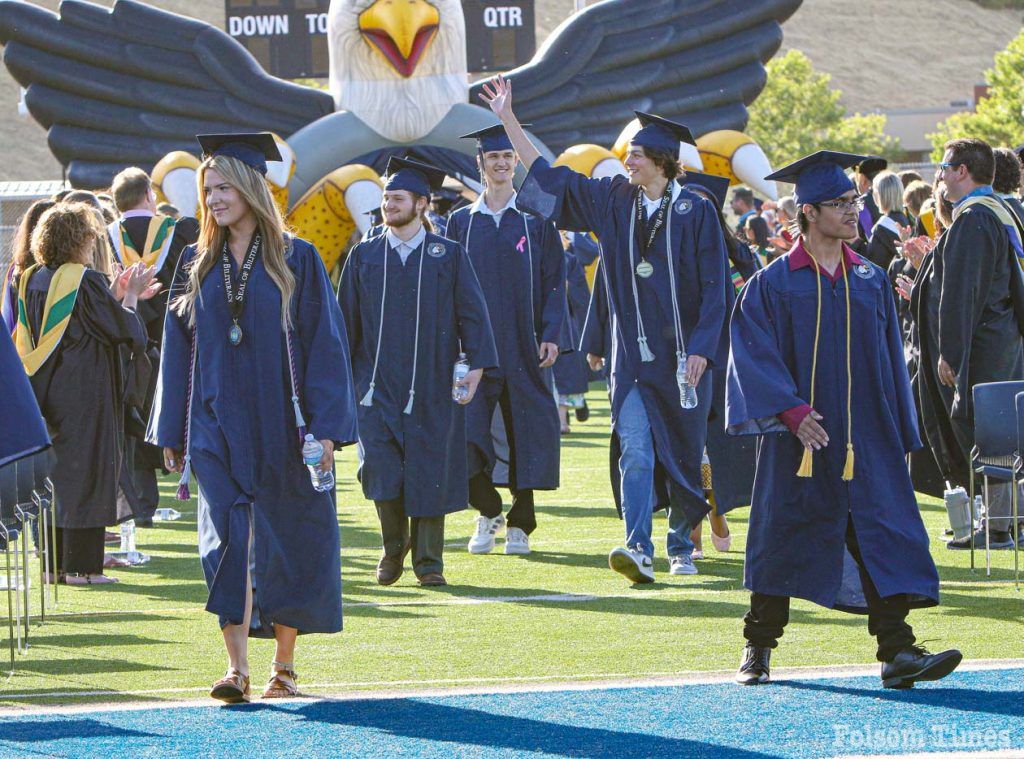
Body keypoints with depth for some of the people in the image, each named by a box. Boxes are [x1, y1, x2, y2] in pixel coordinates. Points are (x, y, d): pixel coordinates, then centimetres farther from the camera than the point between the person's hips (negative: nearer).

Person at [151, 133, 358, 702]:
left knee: (289, 547, 4)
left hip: (282, 429, -2)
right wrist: (172, 432, 9)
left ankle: (284, 666, 16)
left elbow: (325, 345, -5)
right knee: (230, 543, -10)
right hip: (218, 428, 2)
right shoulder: (198, 264, 9)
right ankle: (238, 668, -16)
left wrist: (326, 426, -12)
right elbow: (178, 349, 12)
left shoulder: (296, 261, -2)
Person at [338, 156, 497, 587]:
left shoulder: (449, 256, 4)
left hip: (431, 388, -1)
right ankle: (393, 547, 14)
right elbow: (346, 319, 10)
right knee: (379, 468, -9)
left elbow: (472, 313, 1)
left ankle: (429, 561, 11)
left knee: (429, 474, 0)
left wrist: (476, 364, -10)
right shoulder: (364, 257, 9)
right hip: (376, 385, 1)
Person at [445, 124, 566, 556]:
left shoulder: (537, 221, 4)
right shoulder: (460, 222, 9)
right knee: (465, 435, -8)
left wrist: (551, 335, -8)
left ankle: (520, 524, 10)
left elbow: (554, 281, 2)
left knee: (525, 433, 0)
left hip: (523, 348, -1)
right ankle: (487, 511, 12)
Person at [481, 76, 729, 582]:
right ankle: (639, 550, -21)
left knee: (684, 455, 8)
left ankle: (681, 546, 24)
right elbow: (546, 176, 12)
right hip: (632, 354, 2)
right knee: (635, 452, -12)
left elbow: (714, 288, -6)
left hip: (682, 355, -2)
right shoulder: (614, 201, 6)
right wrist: (508, 120, 11)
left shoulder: (695, 213, -5)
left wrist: (701, 350, -14)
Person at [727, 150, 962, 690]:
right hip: (799, 437, -3)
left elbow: (889, 359, 14)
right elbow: (754, 353, -10)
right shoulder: (772, 284, -3)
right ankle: (759, 648, 21)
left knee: (884, 532, -8)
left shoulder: (871, 281, 10)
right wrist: (791, 410, -22)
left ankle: (896, 651, -12)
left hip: (866, 439, 3)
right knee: (785, 538, 5)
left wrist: (899, 433, 11)